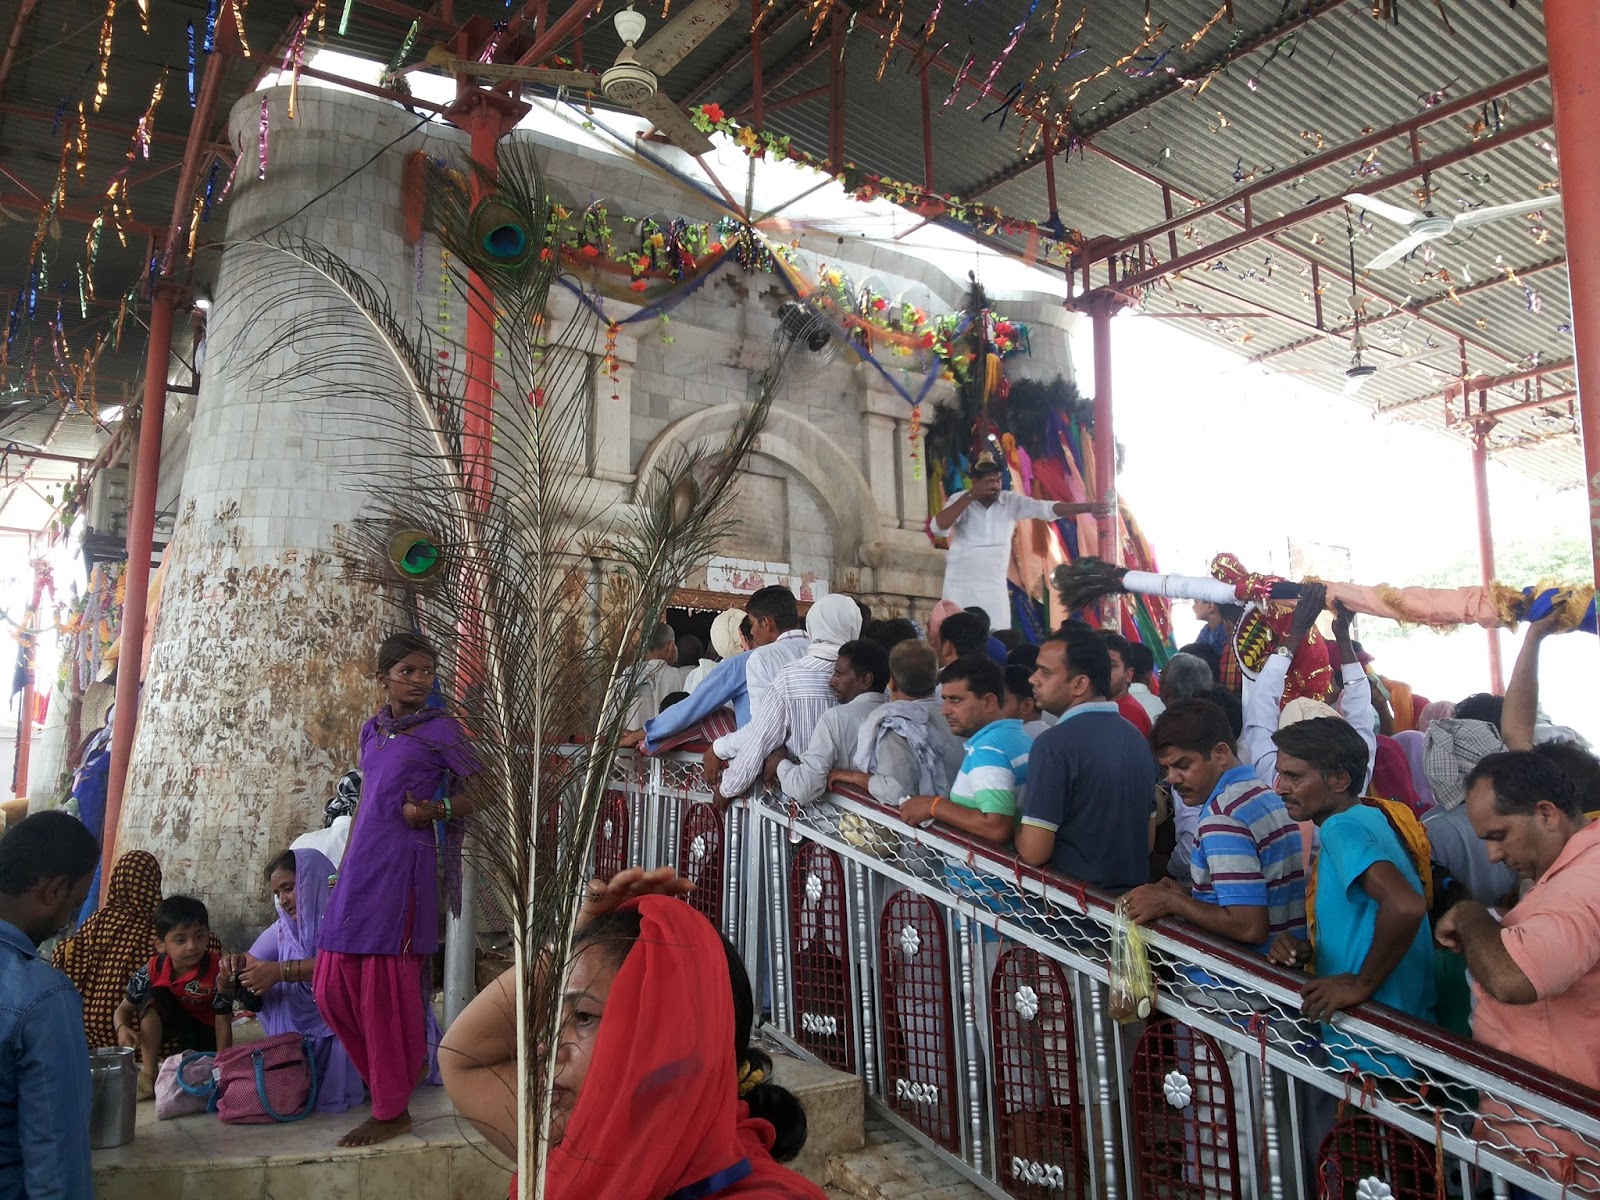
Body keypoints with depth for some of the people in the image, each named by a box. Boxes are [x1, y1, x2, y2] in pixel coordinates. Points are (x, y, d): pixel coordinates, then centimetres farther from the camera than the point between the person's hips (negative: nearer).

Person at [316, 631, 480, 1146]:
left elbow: (477, 795, -2)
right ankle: (390, 1074, 29)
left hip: (403, 867, -6)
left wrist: (435, 808, -18)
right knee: (332, 986, 8)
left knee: (387, 985, -2)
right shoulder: (372, 730, 14)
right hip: (360, 866, 7)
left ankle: (392, 1110, 12)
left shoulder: (441, 730, -3)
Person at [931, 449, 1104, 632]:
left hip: (996, 588, 2)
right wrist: (970, 496, -26)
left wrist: (1089, 508, -19)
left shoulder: (1012, 501, 0)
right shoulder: (960, 500, -6)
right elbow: (938, 528, -21)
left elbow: (1047, 509, -7)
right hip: (960, 586, -2)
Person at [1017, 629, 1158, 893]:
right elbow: (1148, 840, 13)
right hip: (1133, 892, 8)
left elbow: (1034, 852, -21)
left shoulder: (1054, 743, -20)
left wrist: (1017, 830, -1)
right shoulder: (1137, 737, 5)